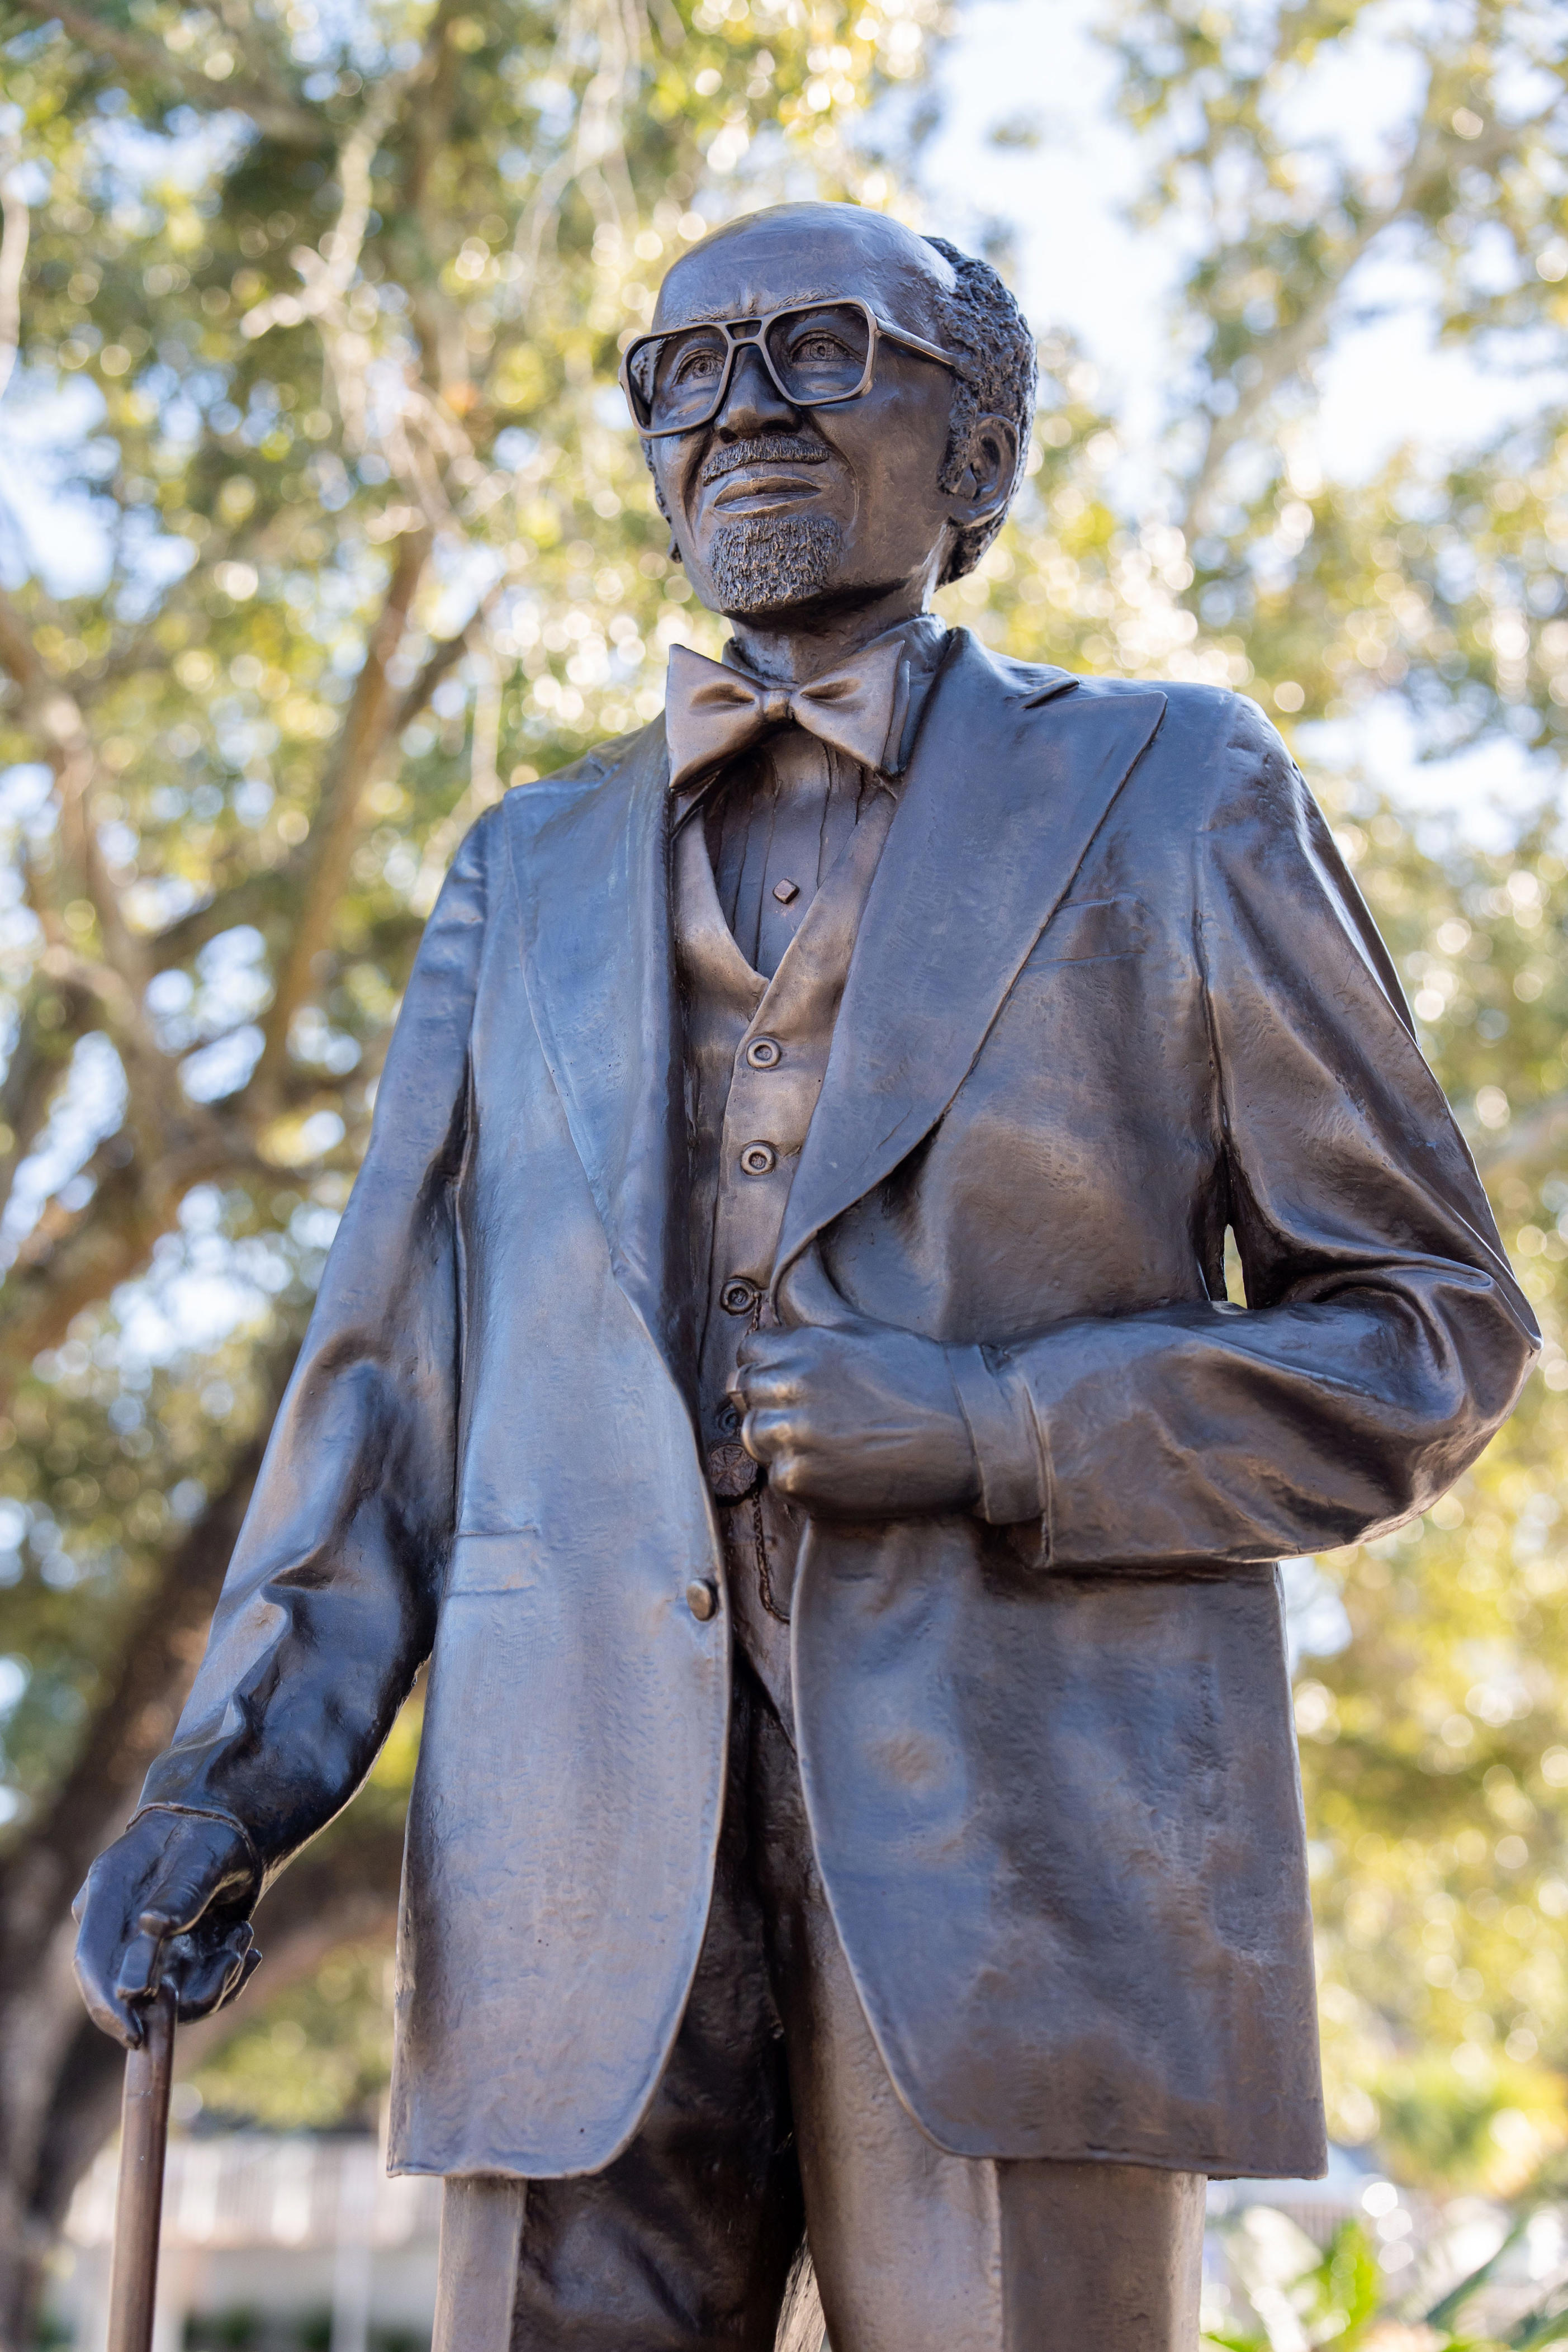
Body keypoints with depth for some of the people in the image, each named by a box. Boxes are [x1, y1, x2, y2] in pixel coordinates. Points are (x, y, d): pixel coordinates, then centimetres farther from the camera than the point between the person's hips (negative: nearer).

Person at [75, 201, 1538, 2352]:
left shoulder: (1169, 802, 9)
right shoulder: (529, 879, 19)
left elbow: (1431, 1334, 6)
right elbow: (393, 1367, 15)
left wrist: (996, 1433, -9)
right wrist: (234, 1770, 0)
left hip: (1022, 1874, -2)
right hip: (594, 1890, 3)